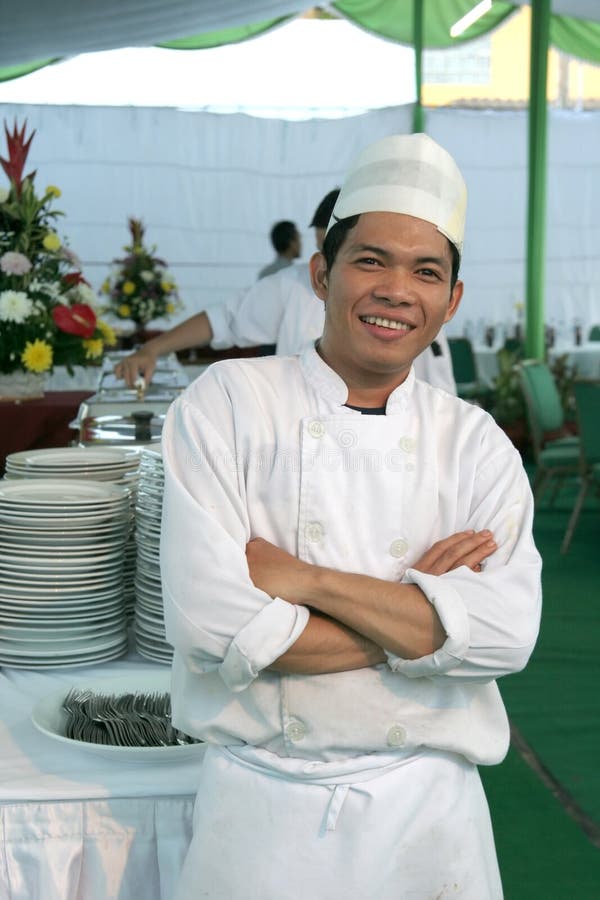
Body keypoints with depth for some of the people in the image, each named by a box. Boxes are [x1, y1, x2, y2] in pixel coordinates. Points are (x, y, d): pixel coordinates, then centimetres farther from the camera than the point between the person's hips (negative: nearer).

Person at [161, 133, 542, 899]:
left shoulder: (475, 443, 0)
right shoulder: (227, 403, -7)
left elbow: (506, 633, -14)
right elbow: (209, 623, -17)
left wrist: (305, 580, -19)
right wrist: (416, 614, -14)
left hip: (427, 814, 2)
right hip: (261, 811, -2)